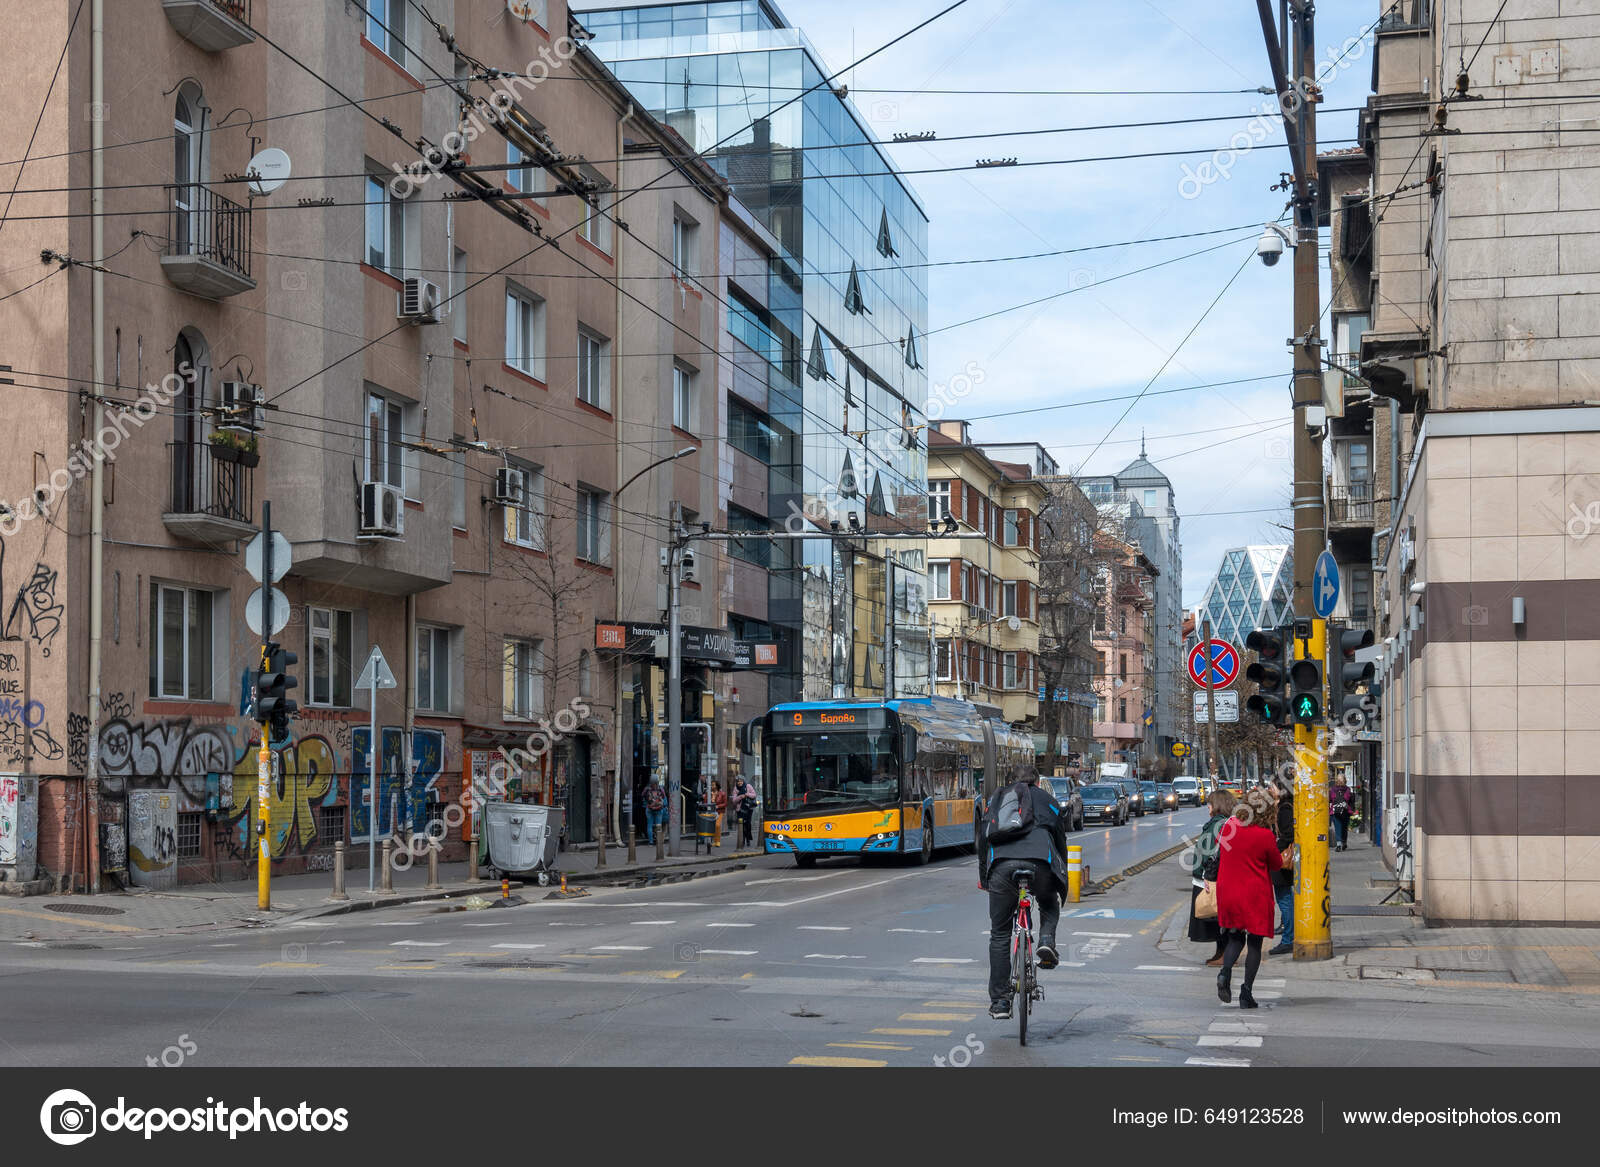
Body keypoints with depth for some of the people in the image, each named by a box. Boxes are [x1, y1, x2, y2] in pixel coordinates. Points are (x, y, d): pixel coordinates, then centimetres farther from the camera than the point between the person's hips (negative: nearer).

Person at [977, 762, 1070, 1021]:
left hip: (1001, 864, 0)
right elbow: (1061, 843, 30)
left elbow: (982, 840, 30)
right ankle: (1046, 940, 3)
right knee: (1049, 904, 33)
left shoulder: (997, 799, 31)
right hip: (1040, 862, 0)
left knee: (999, 936, 10)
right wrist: (1061, 885, 40)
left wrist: (983, 878, 40)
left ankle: (999, 1002, 7)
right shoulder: (1049, 801, 28)